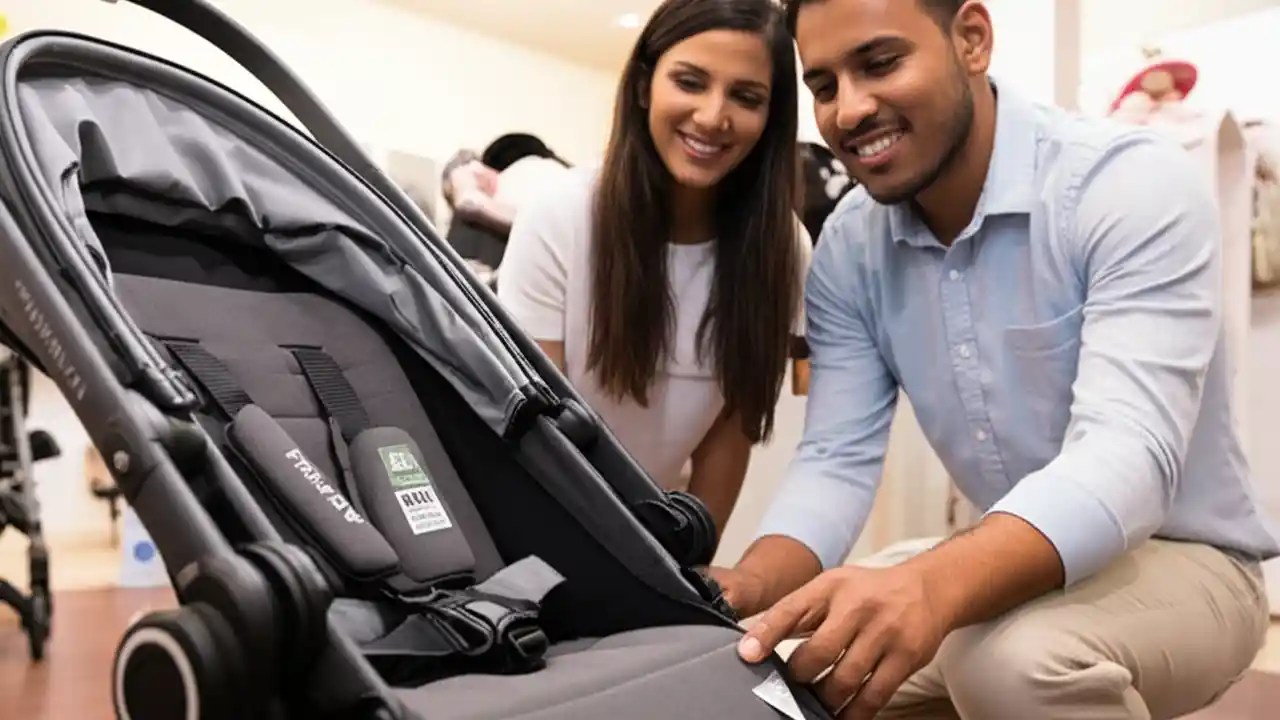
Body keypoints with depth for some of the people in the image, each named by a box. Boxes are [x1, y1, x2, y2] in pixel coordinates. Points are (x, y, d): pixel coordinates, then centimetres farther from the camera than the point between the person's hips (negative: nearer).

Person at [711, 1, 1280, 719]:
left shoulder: (1136, 183, -22)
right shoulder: (847, 249, -5)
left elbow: (1128, 456, -34)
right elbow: (837, 460, -9)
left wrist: (930, 586, -52)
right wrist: (751, 586, -31)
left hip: (1184, 560, -5)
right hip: (1016, 572, 6)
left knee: (1011, 655, -35)